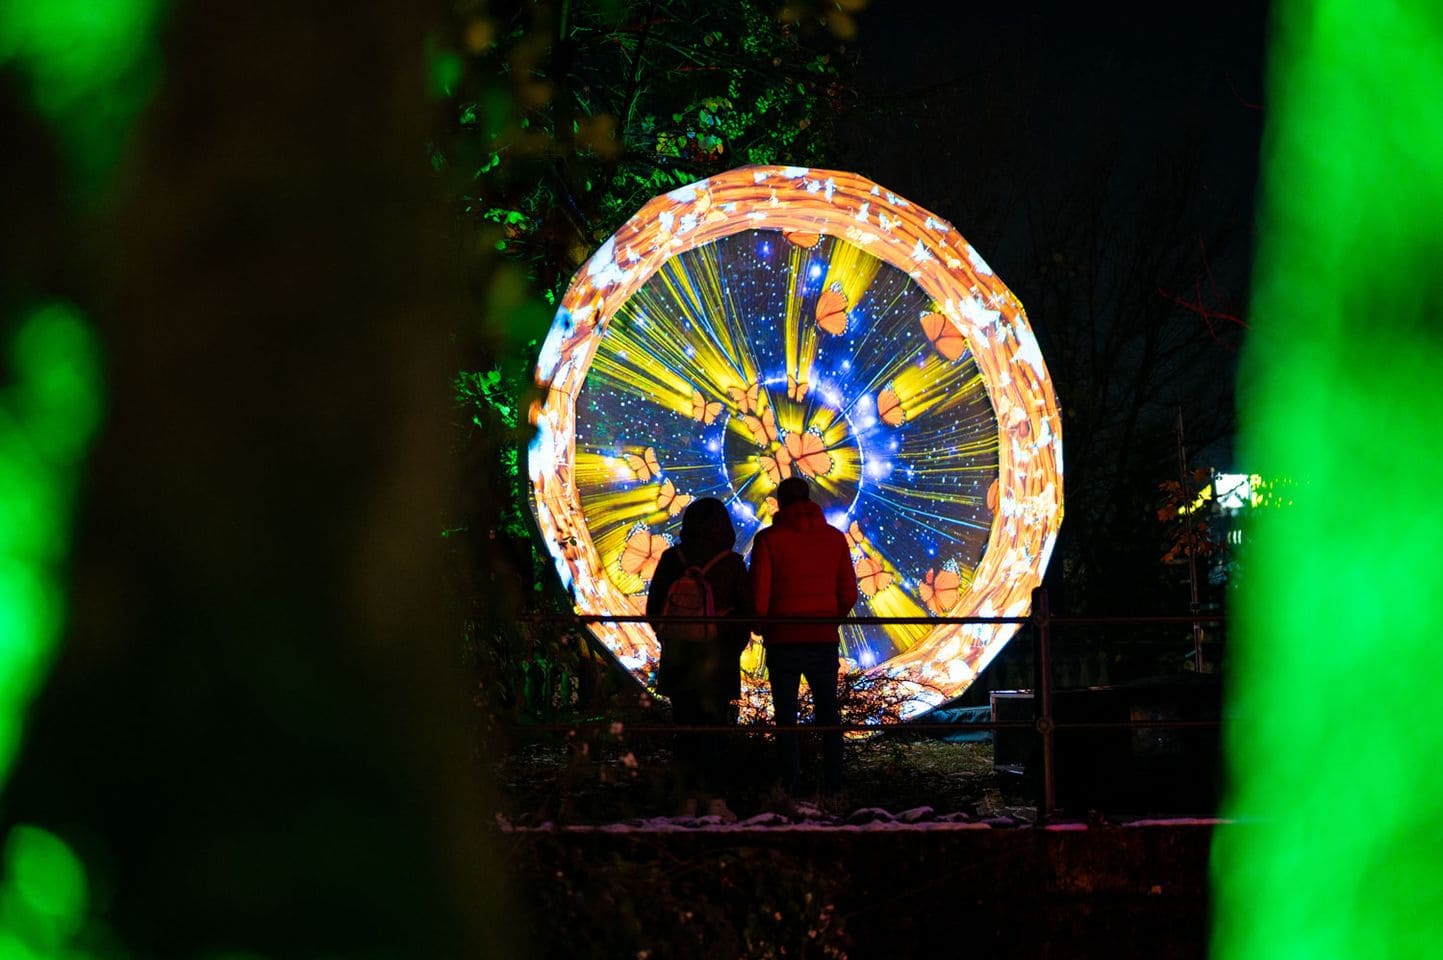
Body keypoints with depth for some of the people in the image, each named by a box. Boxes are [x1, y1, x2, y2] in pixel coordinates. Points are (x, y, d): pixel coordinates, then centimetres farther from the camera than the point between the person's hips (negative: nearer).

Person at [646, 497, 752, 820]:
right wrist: (734, 648, 13)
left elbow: (654, 607, 5)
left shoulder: (672, 559, -1)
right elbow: (746, 611, -1)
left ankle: (690, 796, 9)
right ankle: (716, 799, -4)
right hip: (717, 657, -2)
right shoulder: (731, 563, -6)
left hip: (678, 657, 2)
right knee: (714, 727, 0)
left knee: (685, 725, 9)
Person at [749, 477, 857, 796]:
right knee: (828, 714, 13)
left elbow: (759, 596, -10)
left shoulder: (769, 539, -7)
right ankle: (833, 784, 12)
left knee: (786, 717, 5)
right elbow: (848, 595, 5)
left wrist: (762, 627, 10)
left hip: (783, 641, -3)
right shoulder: (834, 538, 3)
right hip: (824, 641, 3)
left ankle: (791, 786, 3)